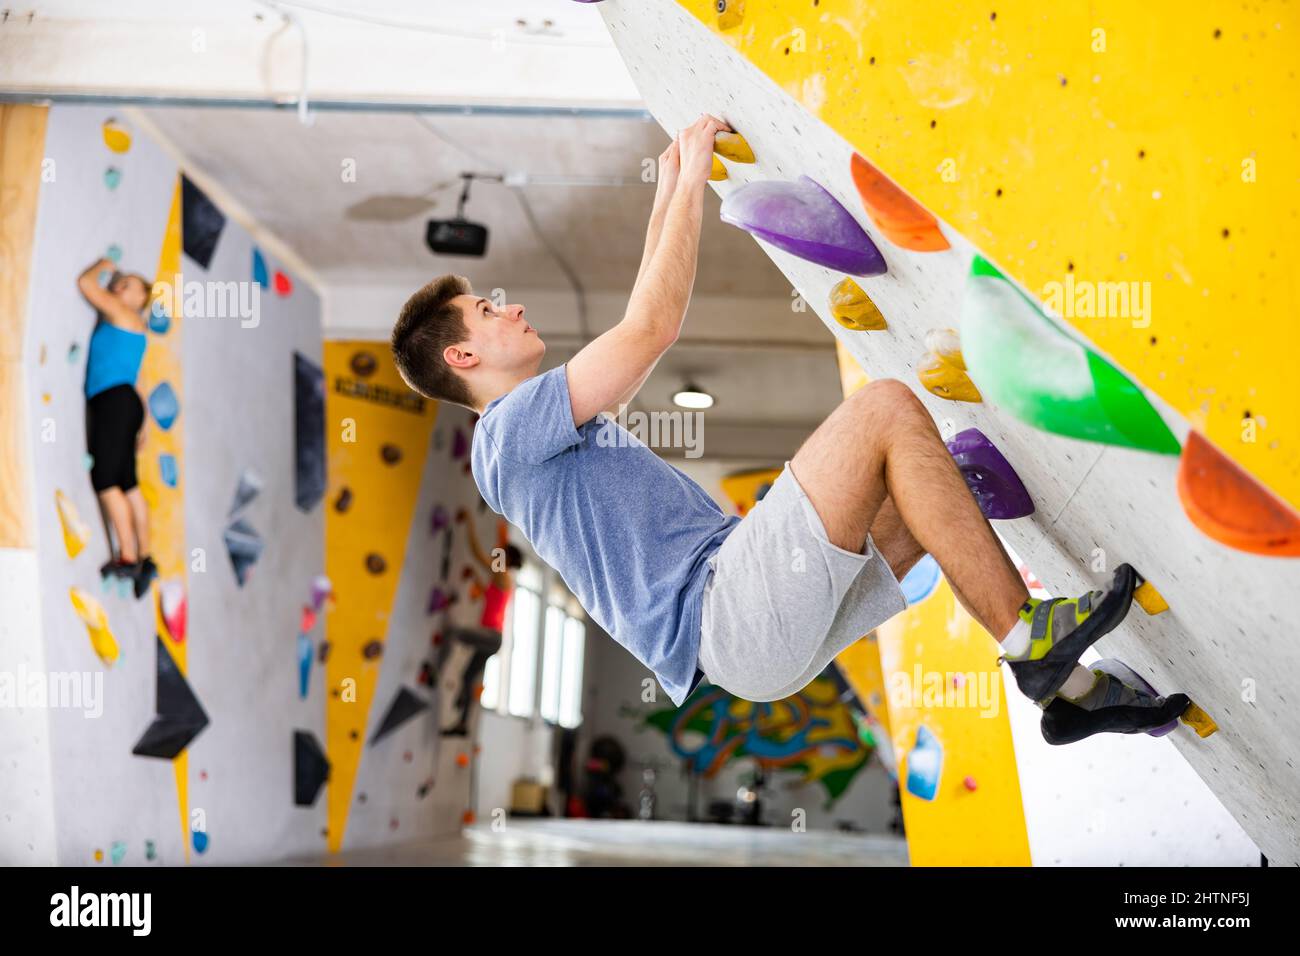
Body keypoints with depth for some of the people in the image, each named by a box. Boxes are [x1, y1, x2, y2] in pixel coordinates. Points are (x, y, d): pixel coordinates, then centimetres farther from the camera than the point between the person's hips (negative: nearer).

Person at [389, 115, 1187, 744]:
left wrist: (670, 191, 34)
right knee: (885, 406, -16)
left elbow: (639, 329, 36)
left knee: (931, 484, 14)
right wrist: (691, 179, -1)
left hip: (771, 620, 10)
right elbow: (652, 329, -9)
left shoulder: (556, 428, 27)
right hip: (726, 613, -10)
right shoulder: (511, 431, -3)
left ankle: (1068, 686, 9)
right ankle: (1029, 635, -12)